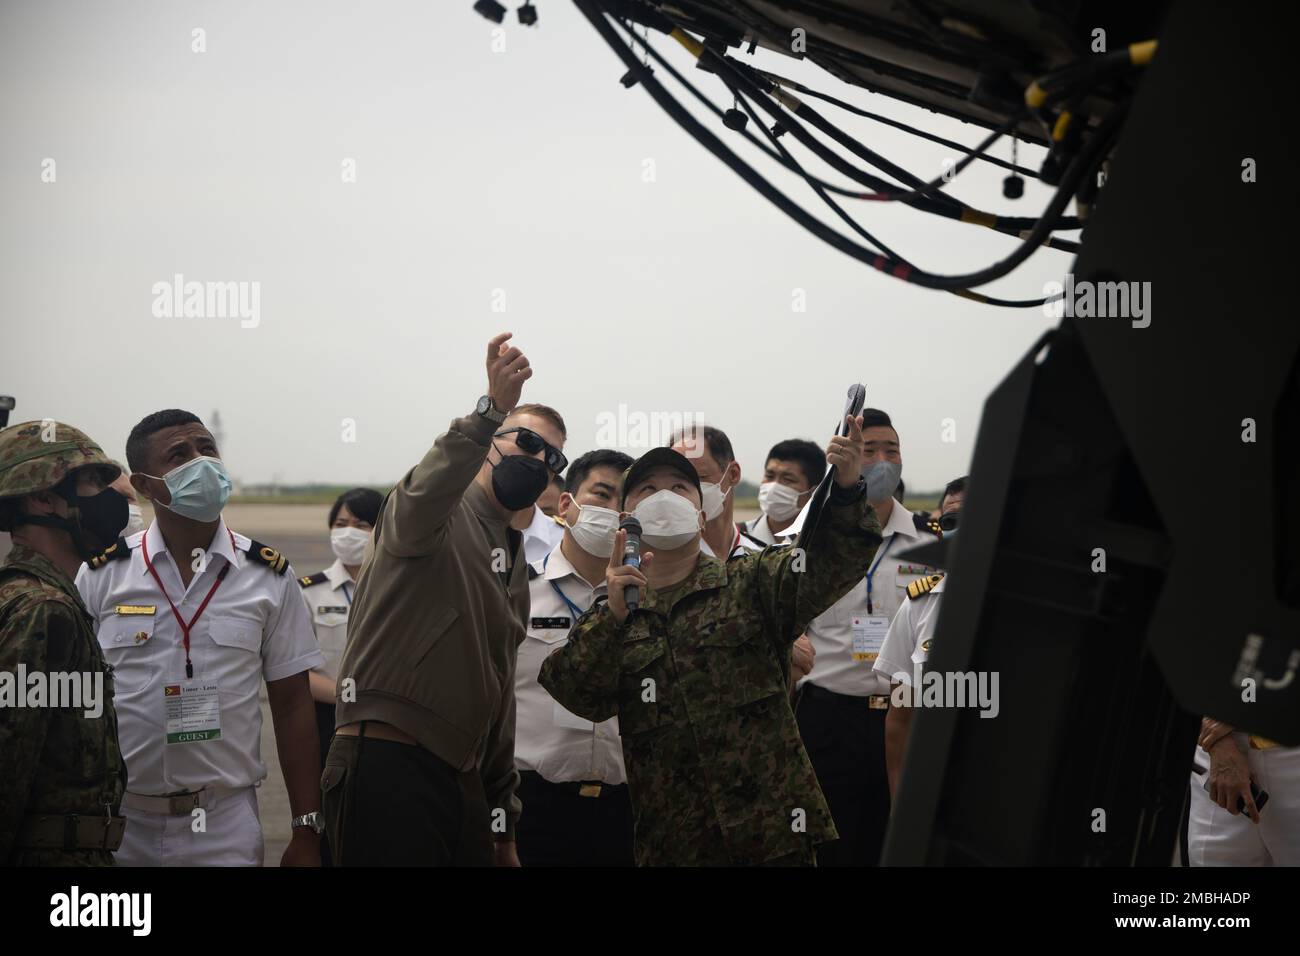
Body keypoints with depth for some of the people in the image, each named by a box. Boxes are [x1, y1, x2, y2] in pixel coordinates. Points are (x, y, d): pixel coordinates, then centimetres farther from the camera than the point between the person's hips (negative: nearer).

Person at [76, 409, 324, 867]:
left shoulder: (268, 575, 2)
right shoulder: (101, 574, 0)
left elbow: (292, 706, 4)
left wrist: (306, 831, 2)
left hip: (225, 827, 0)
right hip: (119, 826, 0)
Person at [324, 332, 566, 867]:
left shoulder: (513, 560, 22)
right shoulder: (438, 513, -1)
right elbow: (428, 490, -30)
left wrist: (503, 824, 24)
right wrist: (491, 410, -46)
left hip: (462, 777, 8)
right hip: (388, 766, -8)